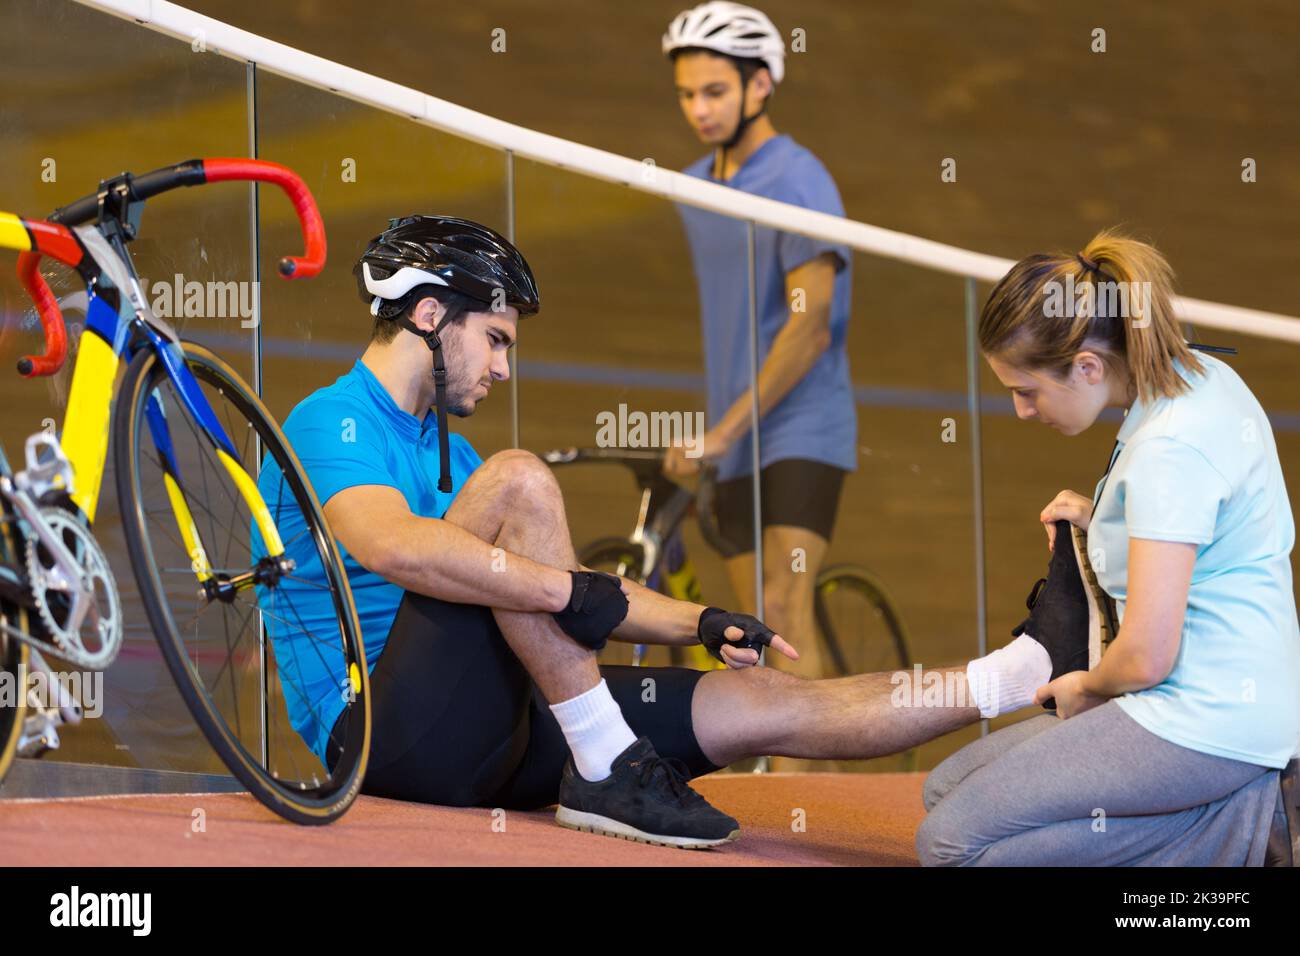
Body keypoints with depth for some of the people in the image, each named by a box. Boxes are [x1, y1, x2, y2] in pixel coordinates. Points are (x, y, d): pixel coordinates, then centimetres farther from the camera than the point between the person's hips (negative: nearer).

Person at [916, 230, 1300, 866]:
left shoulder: (1168, 449, -22)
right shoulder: (1201, 377, 8)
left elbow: (1146, 657, -23)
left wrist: (1084, 689, -1)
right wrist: (1100, 518, 13)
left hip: (1204, 723, -11)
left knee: (951, 840, -13)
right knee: (946, 789, 12)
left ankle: (1233, 832, -11)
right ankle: (1230, 809, 2)